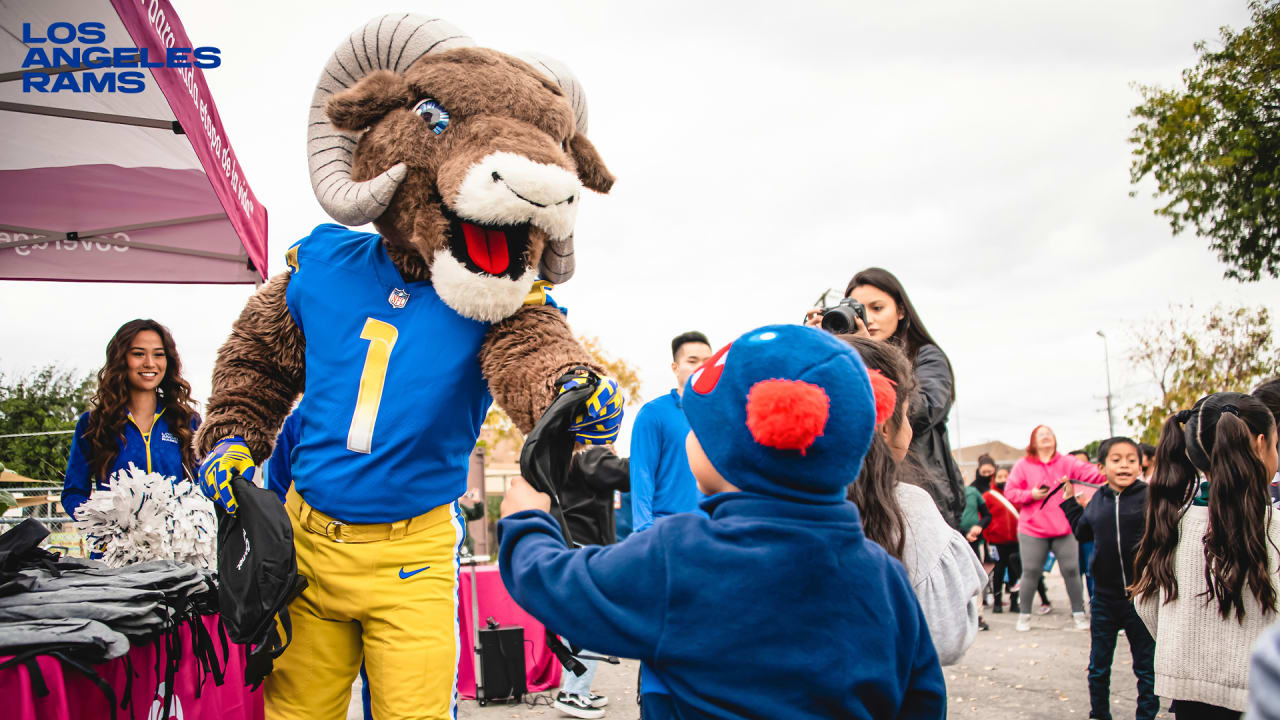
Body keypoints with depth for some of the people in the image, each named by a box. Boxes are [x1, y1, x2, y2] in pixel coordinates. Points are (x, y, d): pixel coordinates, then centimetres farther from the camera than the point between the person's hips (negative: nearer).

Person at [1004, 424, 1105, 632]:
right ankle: (1024, 615, 16)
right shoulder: (1023, 466, 2)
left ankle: (1079, 613, 18)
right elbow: (1010, 492, 1)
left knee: (1071, 570, 3)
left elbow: (1091, 473, -8)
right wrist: (1031, 495, -14)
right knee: (1030, 572, 3)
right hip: (1032, 530, -1)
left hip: (1064, 528, 1)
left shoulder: (1067, 462, 4)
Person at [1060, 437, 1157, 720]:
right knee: (1098, 667, 17)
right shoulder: (1097, 500, 4)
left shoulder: (1150, 497, -11)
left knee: (1146, 667, 10)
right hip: (1104, 598, 4)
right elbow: (1082, 532, 20)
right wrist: (1070, 500, 19)